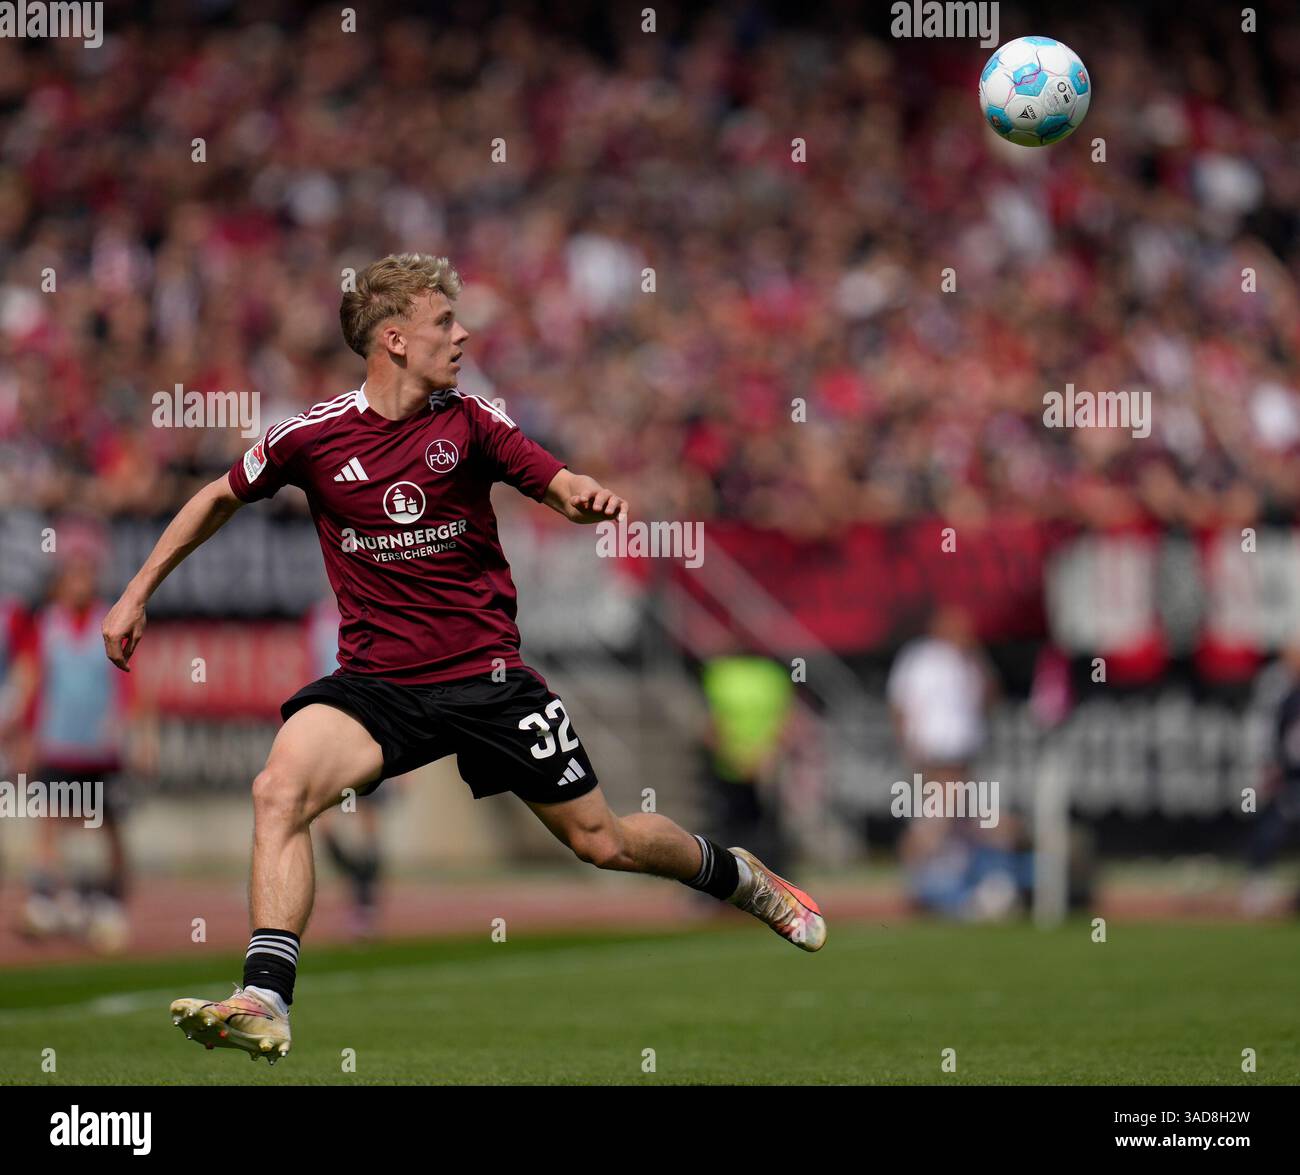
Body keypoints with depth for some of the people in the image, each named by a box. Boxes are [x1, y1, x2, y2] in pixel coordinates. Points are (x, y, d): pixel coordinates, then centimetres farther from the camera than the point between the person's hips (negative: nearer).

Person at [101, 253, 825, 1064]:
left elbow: (557, 485, -2)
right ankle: (265, 1006, -29)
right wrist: (138, 593, 13)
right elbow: (222, 497, 12)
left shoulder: (469, 422, -2)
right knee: (280, 789, -27)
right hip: (377, 683, 0)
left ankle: (739, 876, 37)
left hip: (488, 676, 0)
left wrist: (586, 497, -27)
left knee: (602, 841, 7)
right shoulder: (314, 436, -4)